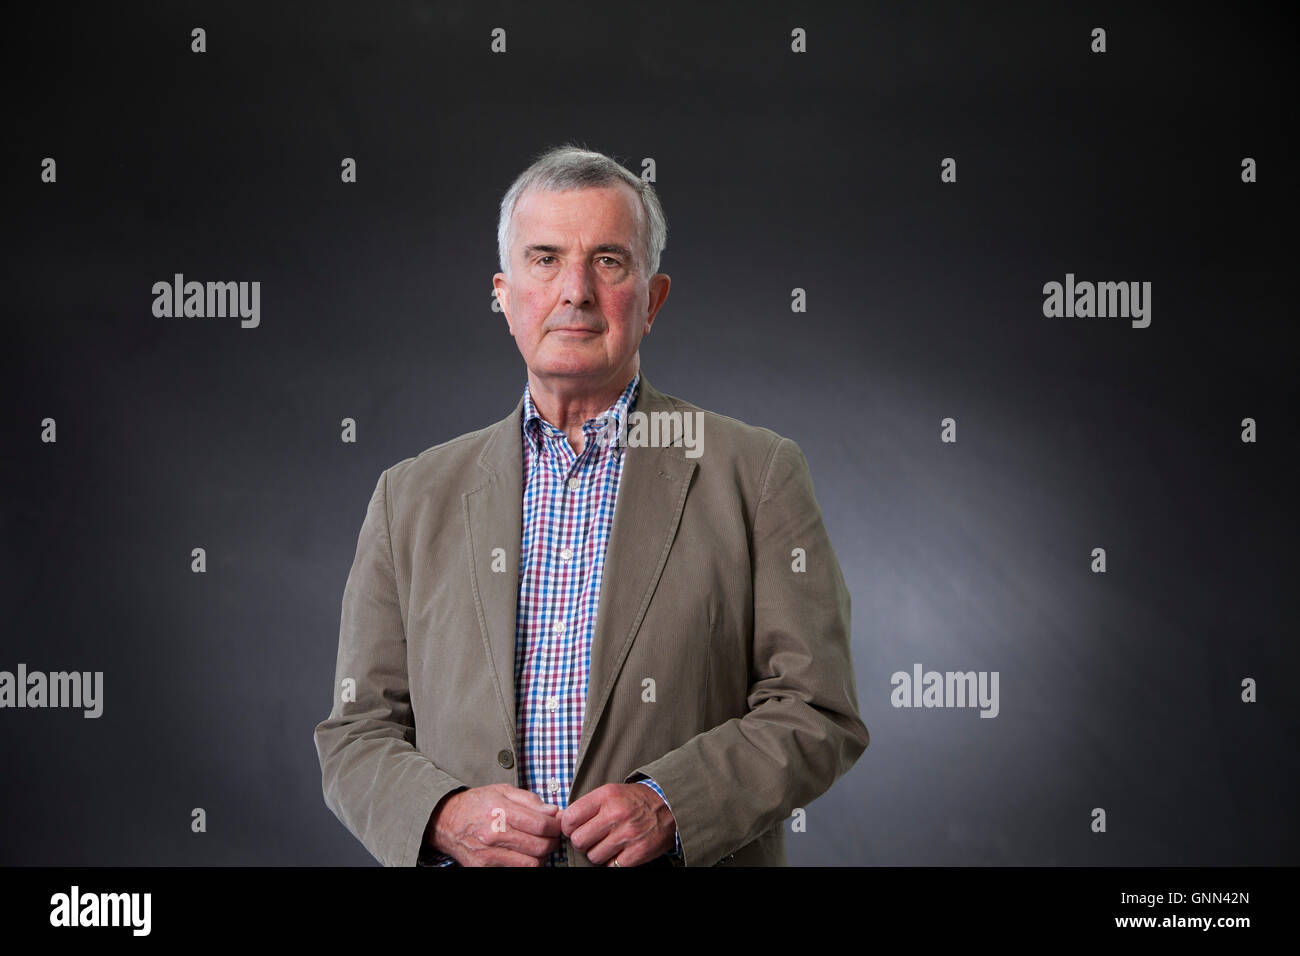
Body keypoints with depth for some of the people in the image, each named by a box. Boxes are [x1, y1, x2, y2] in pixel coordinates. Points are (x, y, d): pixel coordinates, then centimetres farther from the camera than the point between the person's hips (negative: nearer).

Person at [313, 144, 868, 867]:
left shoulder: (757, 474, -3)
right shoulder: (413, 497, 4)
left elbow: (817, 712, -6)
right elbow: (359, 733, 4)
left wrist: (672, 806, -20)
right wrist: (444, 815, -14)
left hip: (693, 861, -1)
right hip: (468, 861, 2)